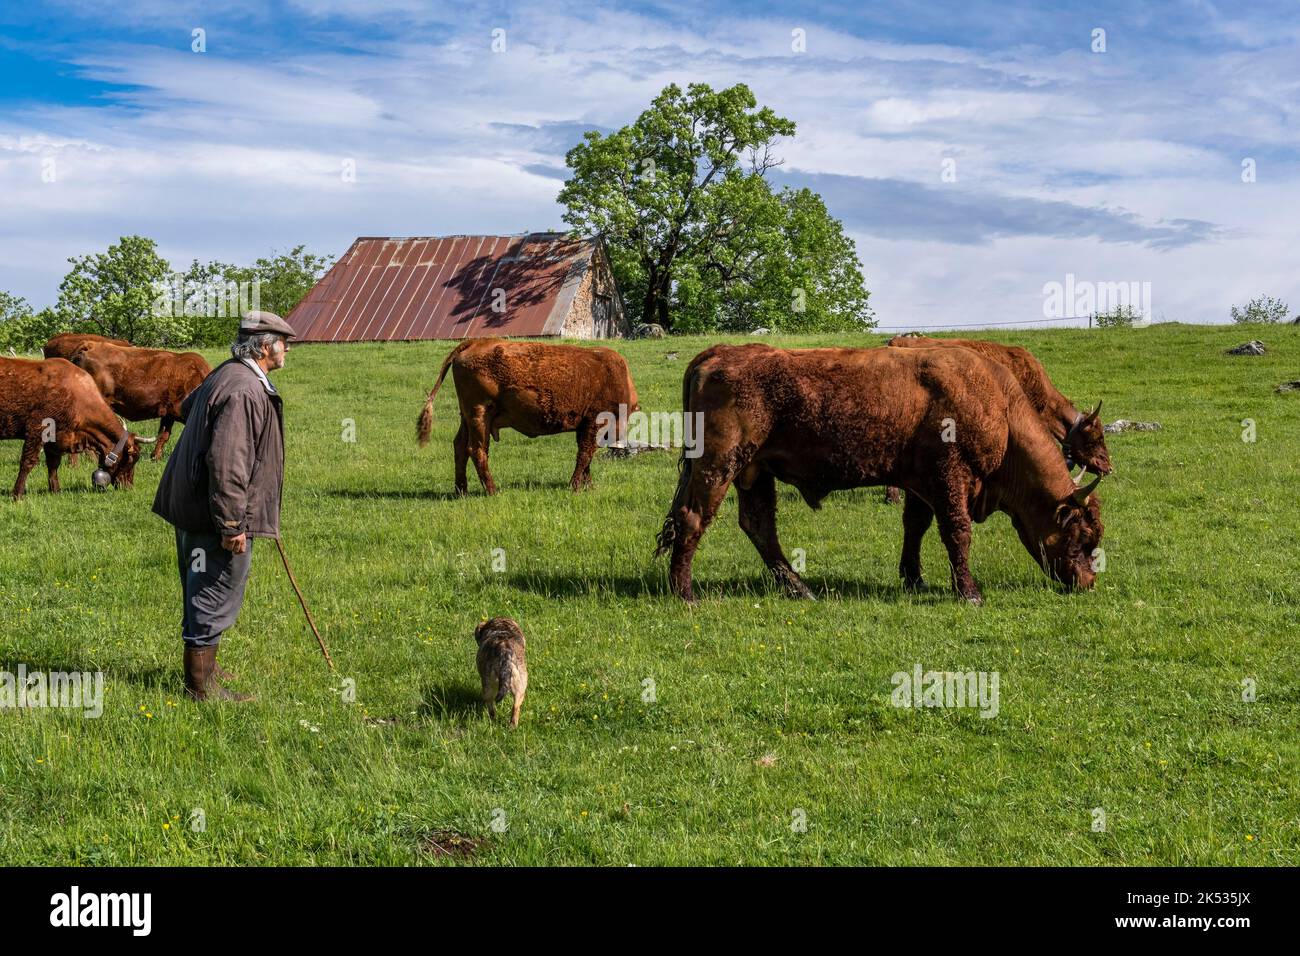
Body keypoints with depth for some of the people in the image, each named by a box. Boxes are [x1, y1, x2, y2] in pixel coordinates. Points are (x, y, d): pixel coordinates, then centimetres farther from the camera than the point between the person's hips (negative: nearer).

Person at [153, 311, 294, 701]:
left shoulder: (226, 375, 12)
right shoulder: (244, 391, -22)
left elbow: (187, 408, 33)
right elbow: (226, 462, -28)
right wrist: (232, 524, -26)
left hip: (192, 506, 11)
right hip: (215, 513, -11)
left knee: (202, 593, 22)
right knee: (214, 598, -3)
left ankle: (203, 668, 36)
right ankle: (201, 684, 4)